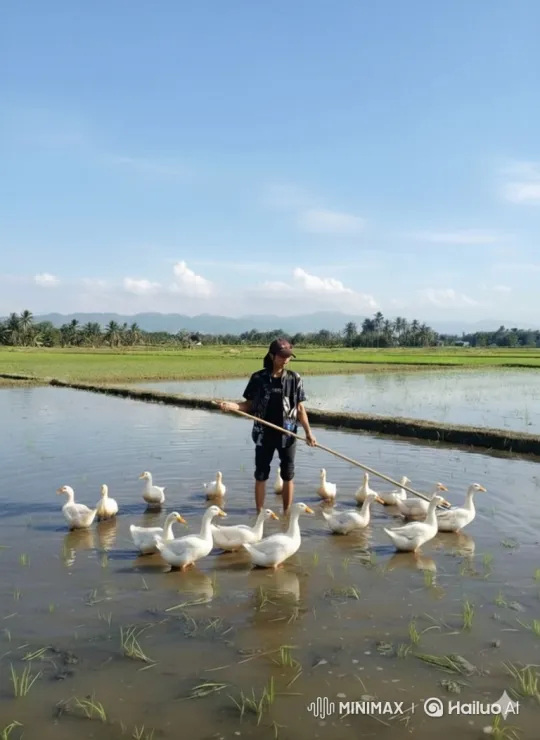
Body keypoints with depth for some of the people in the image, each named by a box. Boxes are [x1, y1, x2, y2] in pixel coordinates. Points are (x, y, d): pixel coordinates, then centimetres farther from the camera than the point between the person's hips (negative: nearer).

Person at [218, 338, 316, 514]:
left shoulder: (294, 379, -1)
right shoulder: (258, 378, -3)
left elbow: (300, 408, 2)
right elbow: (250, 405, 2)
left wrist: (308, 432, -5)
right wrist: (232, 405, -16)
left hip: (288, 434, 1)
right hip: (264, 434, 0)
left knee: (288, 474, 10)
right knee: (261, 474, 8)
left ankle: (287, 512, 23)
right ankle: (259, 512, 19)